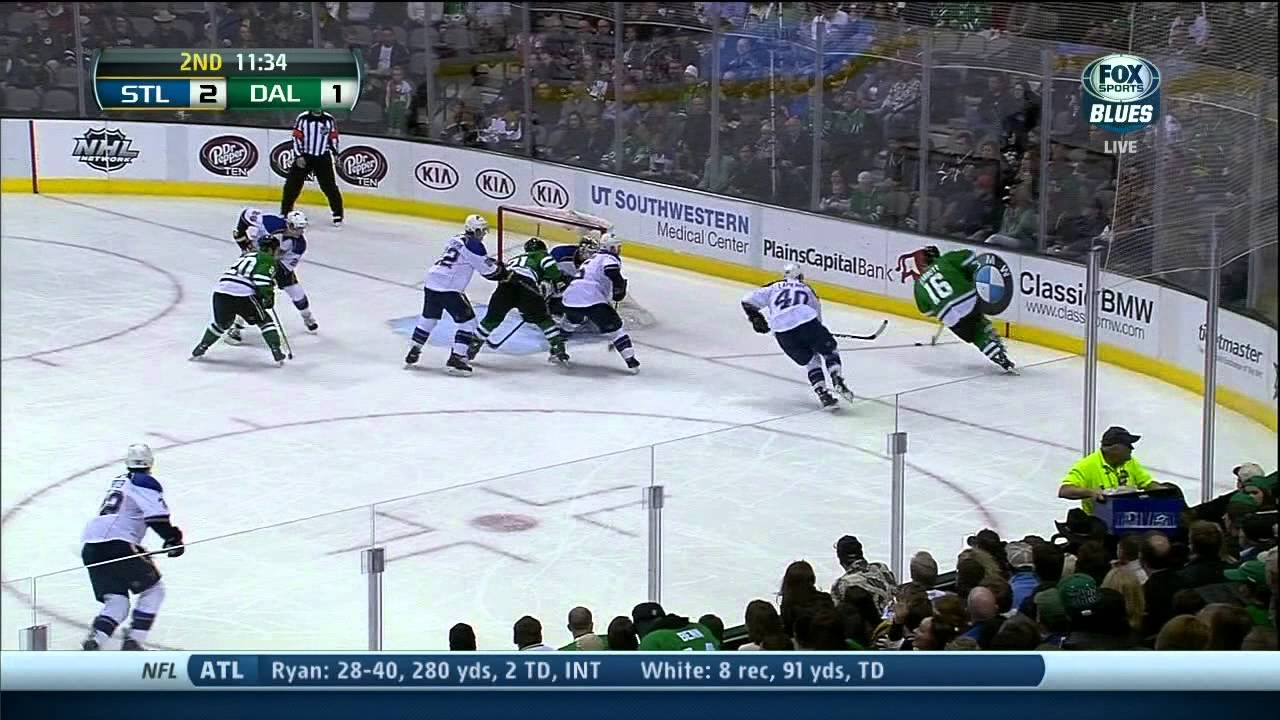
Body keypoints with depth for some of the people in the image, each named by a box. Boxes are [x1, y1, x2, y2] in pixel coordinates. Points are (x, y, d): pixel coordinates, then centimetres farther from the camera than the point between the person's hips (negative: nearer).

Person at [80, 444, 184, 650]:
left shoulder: (118, 481, 27)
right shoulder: (146, 483, 1)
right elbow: (157, 516, -13)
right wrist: (172, 538, -6)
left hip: (90, 547, 7)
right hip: (117, 546, -7)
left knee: (116, 600, 10)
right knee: (153, 590, 9)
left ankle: (93, 641, -12)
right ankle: (132, 641, -1)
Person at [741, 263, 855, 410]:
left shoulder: (774, 288, 28)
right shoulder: (807, 290, 29)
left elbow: (748, 301, 24)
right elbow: (817, 314, 33)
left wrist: (756, 318, 37)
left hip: (783, 333, 1)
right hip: (807, 321, -1)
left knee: (811, 360, 19)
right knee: (829, 350, 19)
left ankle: (822, 394, 3)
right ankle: (838, 382, -4)